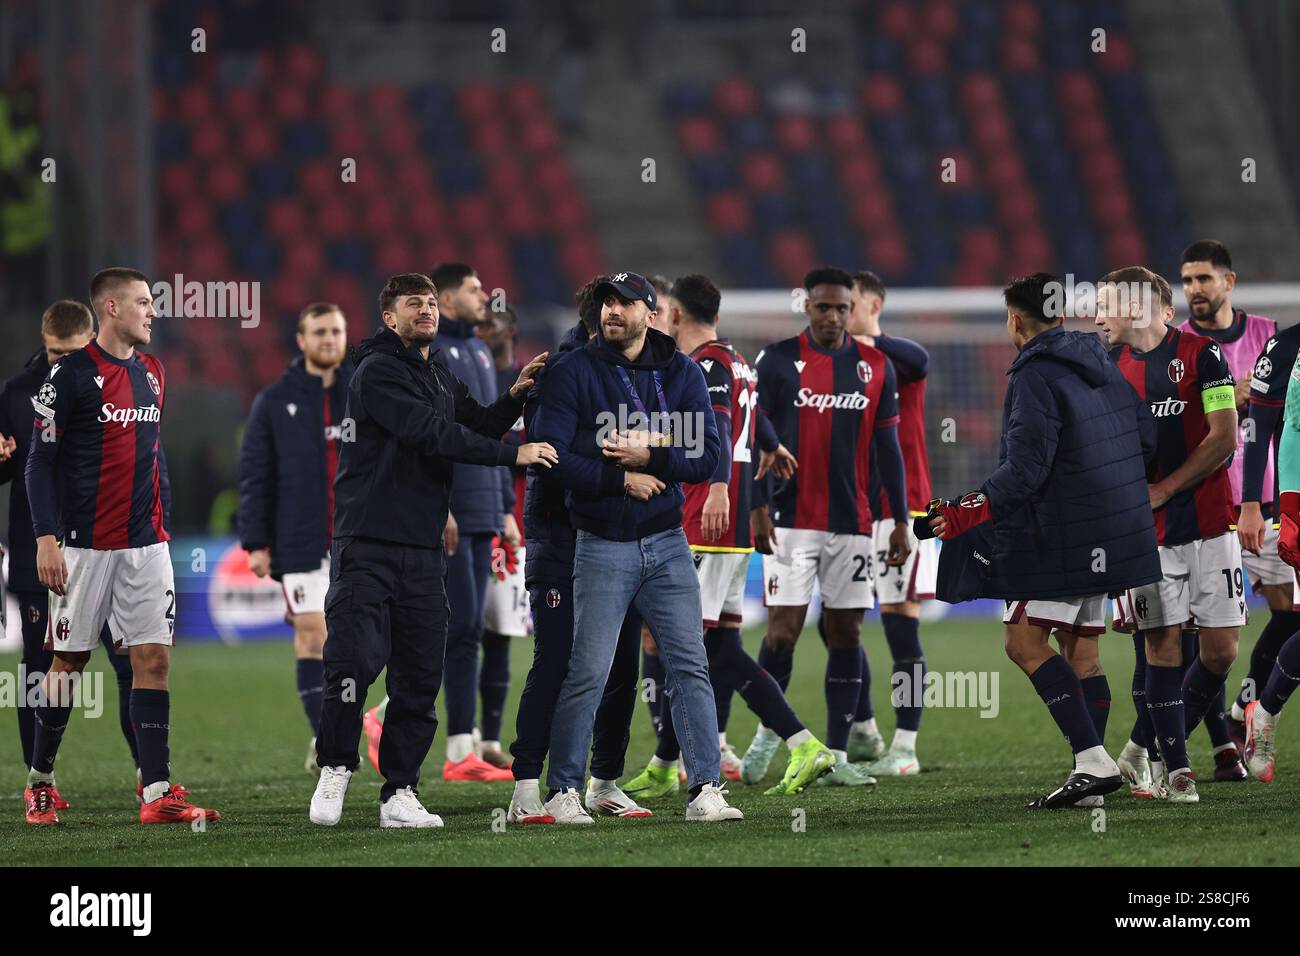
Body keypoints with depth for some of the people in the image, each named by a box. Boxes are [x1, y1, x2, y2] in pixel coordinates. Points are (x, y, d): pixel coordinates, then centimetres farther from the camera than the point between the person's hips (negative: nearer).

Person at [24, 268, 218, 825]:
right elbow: (40, 461, -8)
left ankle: (157, 793, -7)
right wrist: (46, 538, -14)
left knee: (154, 657, -4)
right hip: (85, 545, -5)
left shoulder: (151, 374, 13)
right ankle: (40, 781, 18)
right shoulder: (72, 374, -8)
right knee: (70, 660, 3)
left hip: (144, 544, 5)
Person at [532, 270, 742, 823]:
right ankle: (562, 792, 5)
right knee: (588, 673, -5)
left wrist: (649, 456, -15)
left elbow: (706, 457, -1)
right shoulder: (573, 373, -2)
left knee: (689, 667, -2)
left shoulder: (681, 374, 6)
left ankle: (705, 791, -1)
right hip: (602, 546, -3)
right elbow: (552, 457, -11)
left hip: (667, 544, 3)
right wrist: (622, 479, -13)